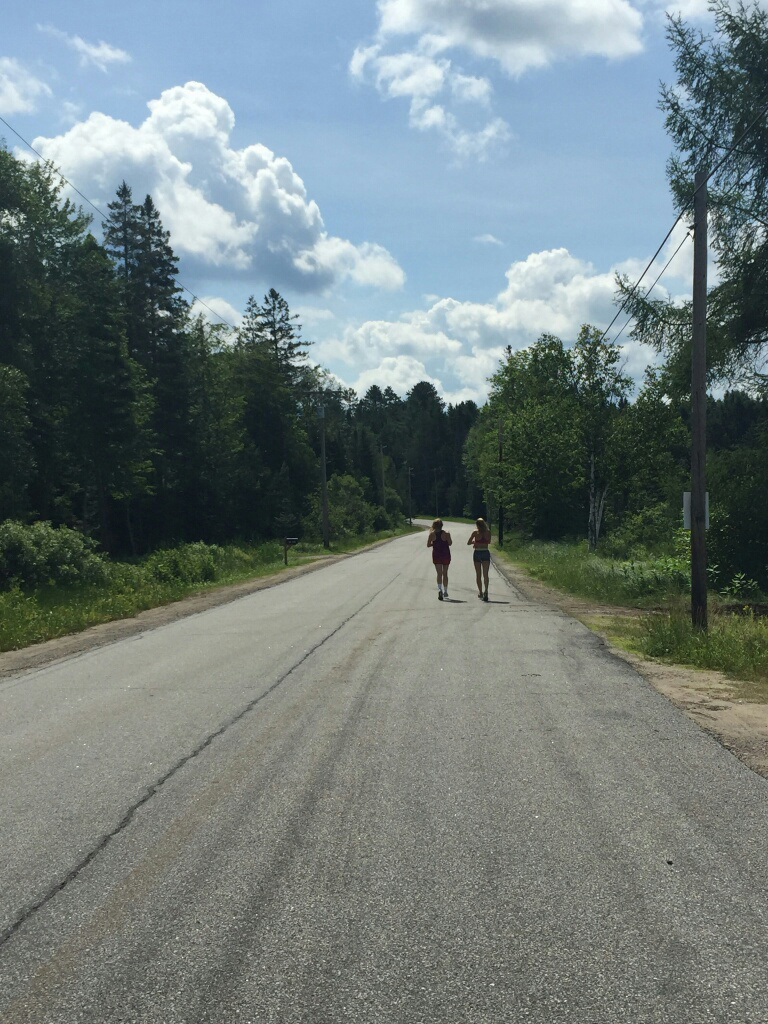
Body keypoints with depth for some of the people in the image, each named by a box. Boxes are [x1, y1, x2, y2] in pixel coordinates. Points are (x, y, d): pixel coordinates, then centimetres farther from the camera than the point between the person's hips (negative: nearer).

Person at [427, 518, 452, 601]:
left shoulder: (432, 534, -5)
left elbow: (428, 545, -2)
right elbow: (450, 543, -9)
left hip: (436, 555, 0)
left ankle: (439, 589, -25)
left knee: (439, 573, -1)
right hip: (446, 555, 0)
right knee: (445, 573, 12)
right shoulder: (446, 533, -10)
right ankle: (445, 592, 21)